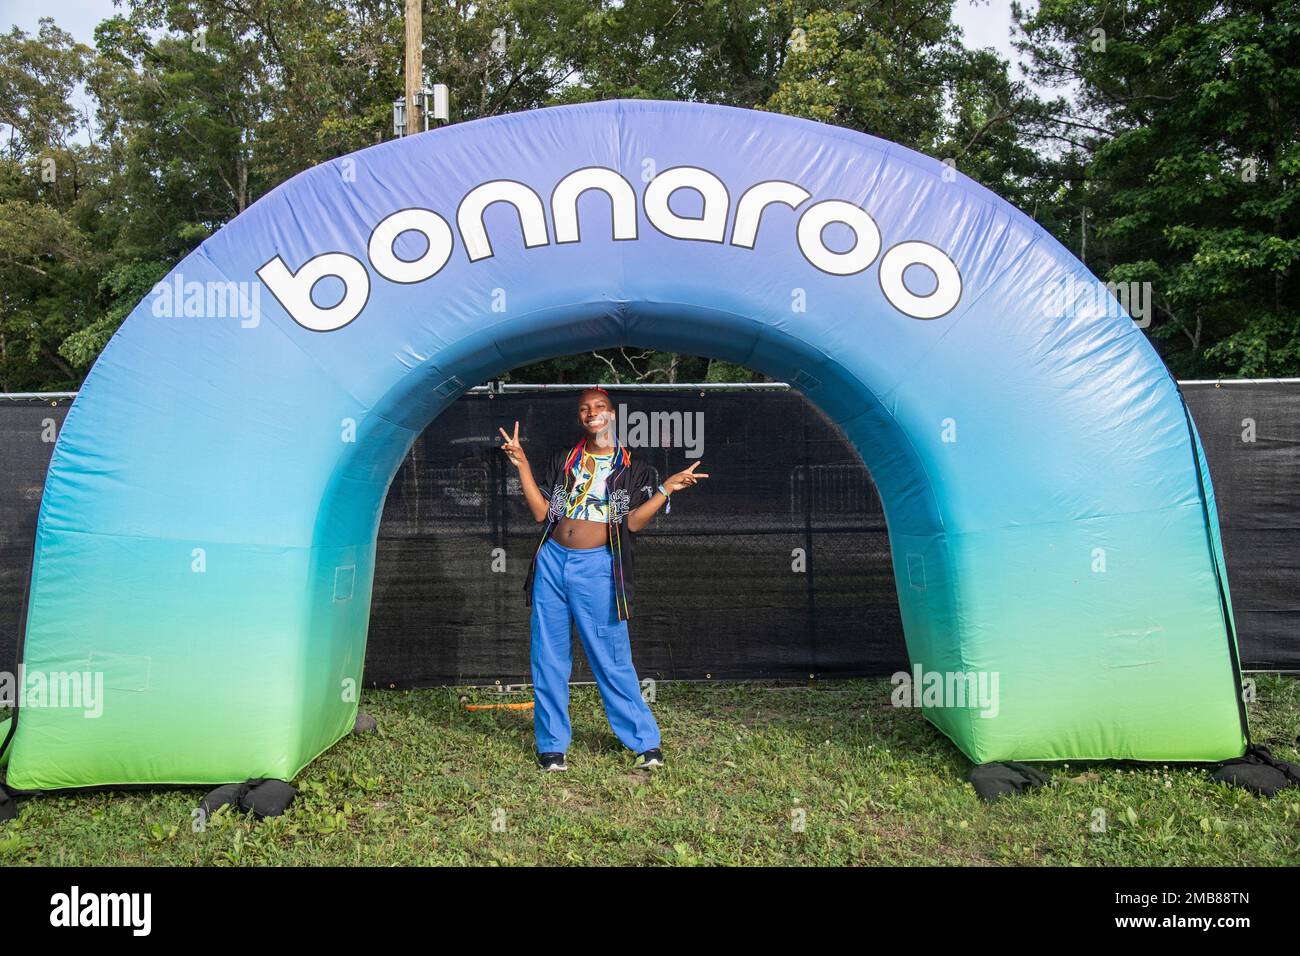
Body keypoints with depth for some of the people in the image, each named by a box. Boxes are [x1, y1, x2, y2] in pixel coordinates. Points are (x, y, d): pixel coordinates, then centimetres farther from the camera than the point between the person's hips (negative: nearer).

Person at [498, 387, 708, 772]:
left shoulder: (633, 468, 6)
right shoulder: (562, 460, 14)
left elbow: (632, 522, -5)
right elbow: (541, 512, 5)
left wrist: (667, 489, -14)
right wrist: (522, 465, 2)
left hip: (596, 566, -3)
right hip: (552, 562, 3)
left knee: (612, 659, -2)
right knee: (549, 656, 6)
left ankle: (646, 742, 11)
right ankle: (551, 744, 19)